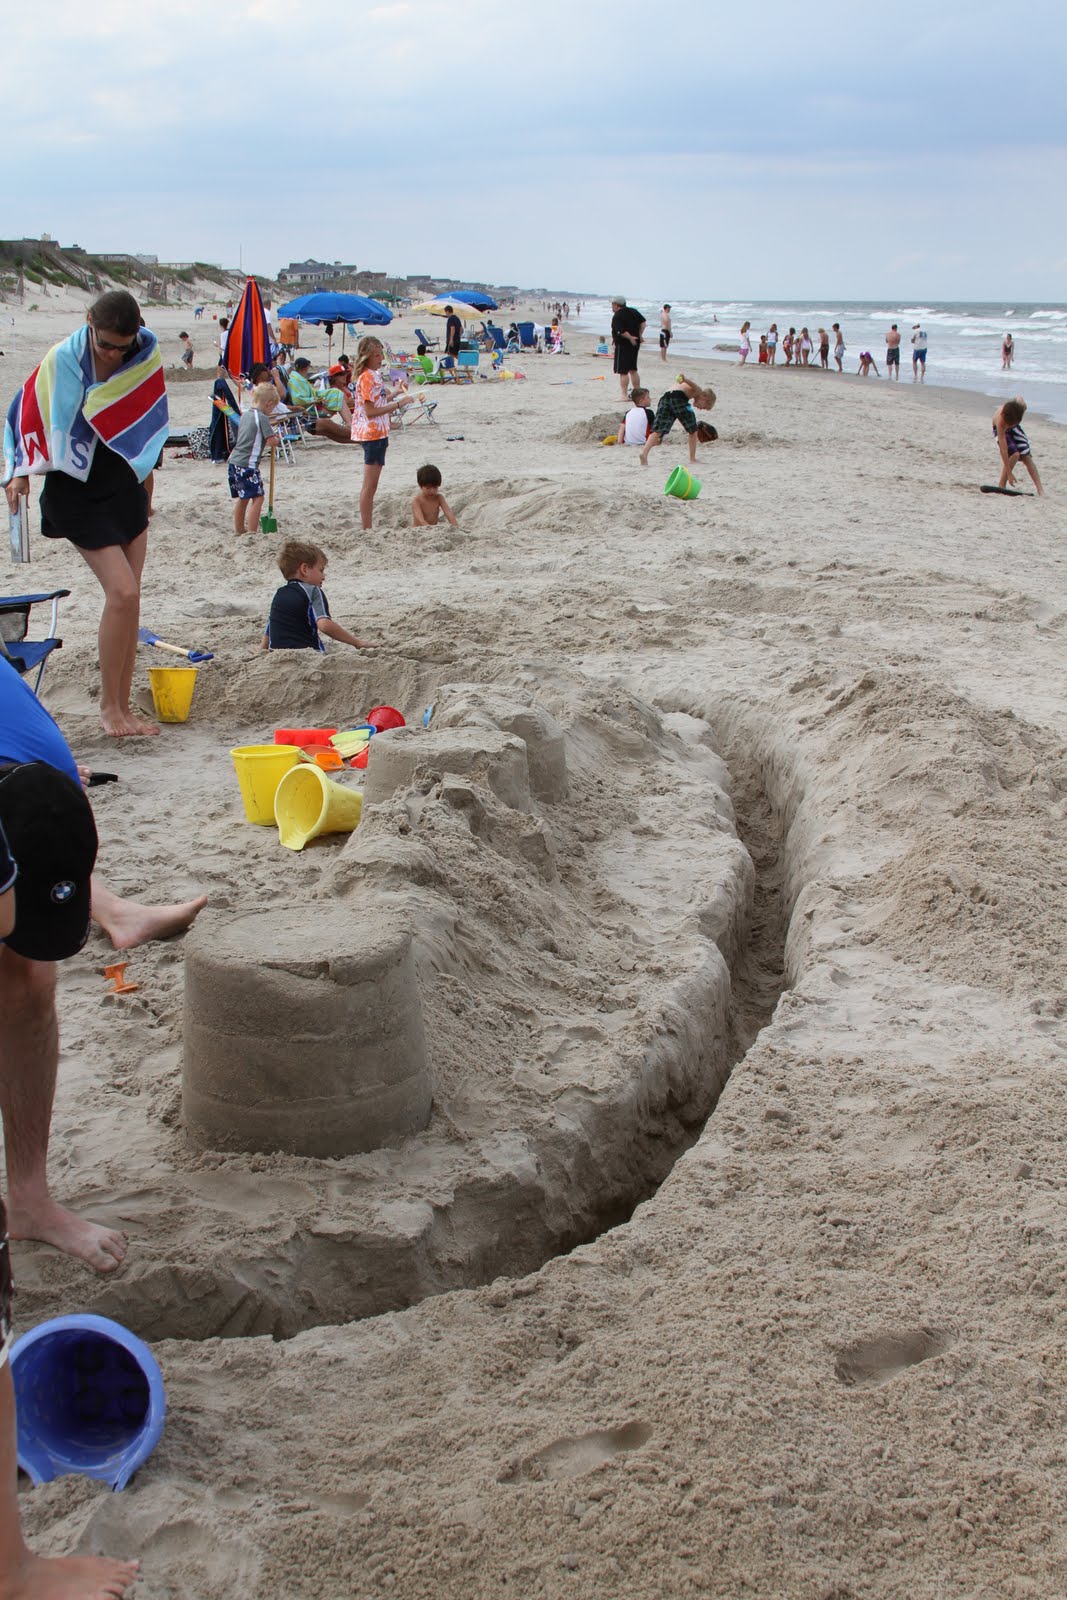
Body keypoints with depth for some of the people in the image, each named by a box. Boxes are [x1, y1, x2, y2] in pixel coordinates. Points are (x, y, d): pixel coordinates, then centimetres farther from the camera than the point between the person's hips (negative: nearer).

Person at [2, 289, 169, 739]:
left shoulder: (147, 356, -1)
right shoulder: (62, 360, -12)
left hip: (126, 487, 5)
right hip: (78, 493, -5)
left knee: (128, 598, 4)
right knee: (121, 591, -16)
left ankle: (122, 707, 12)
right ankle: (108, 706, -3)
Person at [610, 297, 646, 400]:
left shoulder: (617, 316, -16)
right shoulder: (633, 311, 8)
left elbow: (621, 331, -26)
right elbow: (643, 322, 10)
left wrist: (630, 338, -13)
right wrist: (639, 335, 10)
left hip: (623, 345, -8)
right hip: (635, 345, 8)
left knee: (623, 372, -4)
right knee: (633, 370, 18)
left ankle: (624, 395, -6)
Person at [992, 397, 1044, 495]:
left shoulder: (1021, 405, -36)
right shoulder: (1000, 421, -43)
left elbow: (1018, 396, -7)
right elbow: (1003, 450, -41)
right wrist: (1009, 473, -40)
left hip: (1015, 429, 4)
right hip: (1001, 430, -4)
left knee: (1027, 457, -4)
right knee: (1014, 454, -26)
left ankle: (1040, 490, -5)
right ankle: (1002, 486, -13)